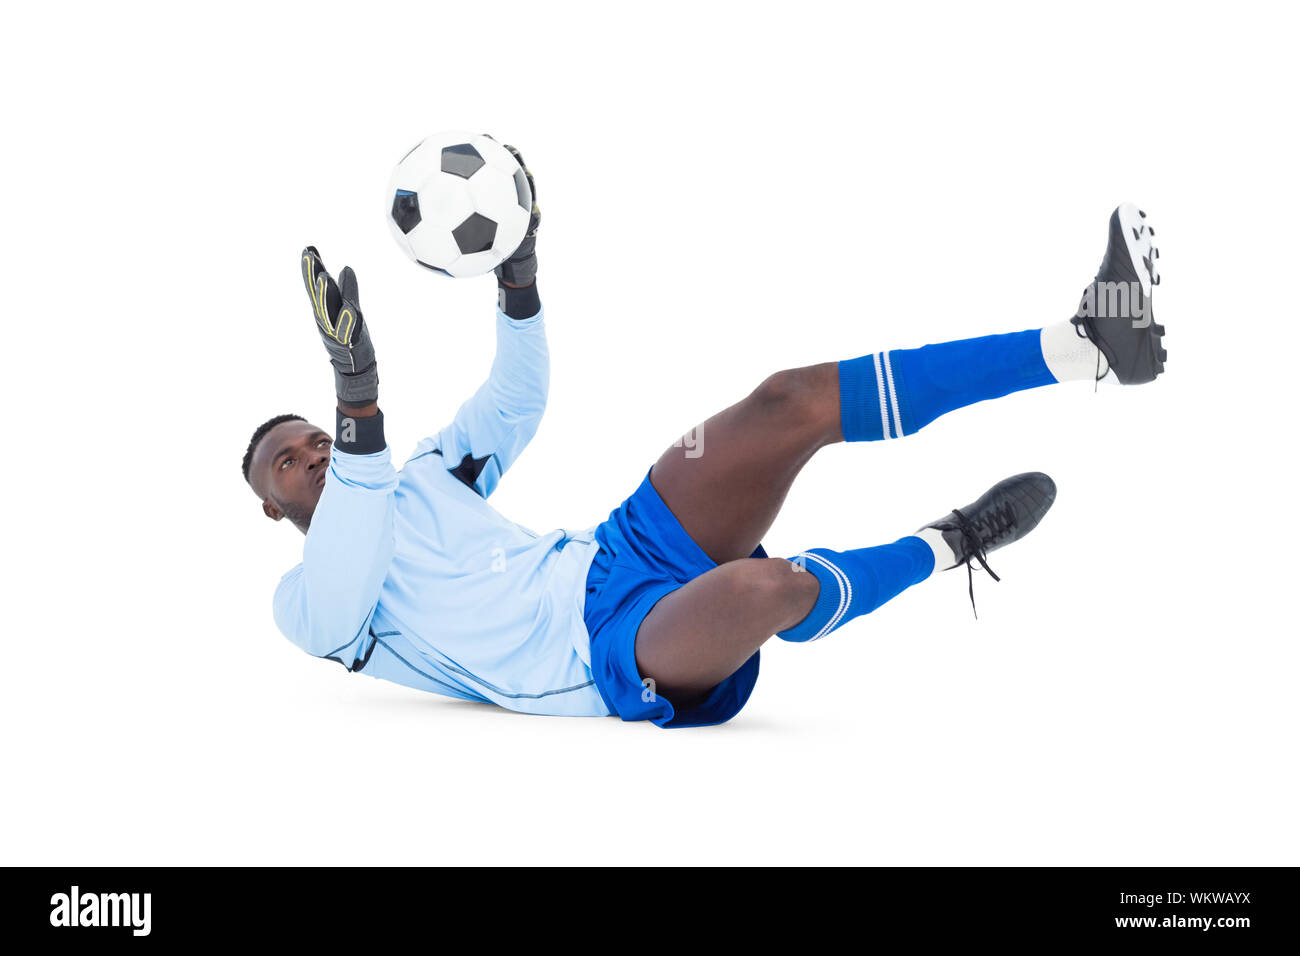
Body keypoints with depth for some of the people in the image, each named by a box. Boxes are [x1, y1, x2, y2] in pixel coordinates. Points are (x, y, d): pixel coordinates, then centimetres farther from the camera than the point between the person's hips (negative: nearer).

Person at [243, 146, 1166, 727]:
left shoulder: (418, 476, 26)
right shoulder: (310, 606, 4)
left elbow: (516, 399, 28)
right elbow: (347, 590, -20)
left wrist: (516, 273, 11)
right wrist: (359, 404, -30)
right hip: (603, 664, -8)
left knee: (797, 400, -12)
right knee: (759, 587, -43)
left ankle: (1088, 342, -18)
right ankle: (946, 544, -14)